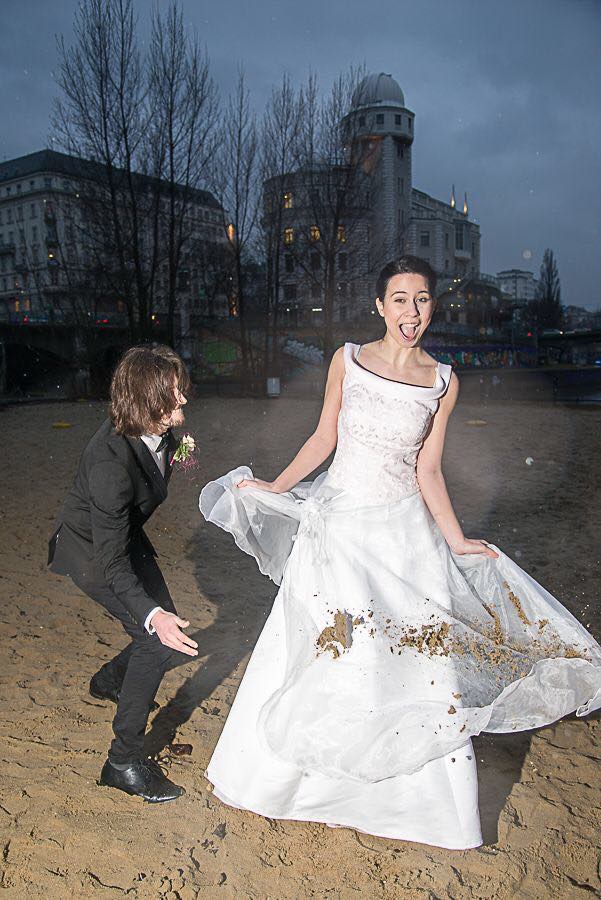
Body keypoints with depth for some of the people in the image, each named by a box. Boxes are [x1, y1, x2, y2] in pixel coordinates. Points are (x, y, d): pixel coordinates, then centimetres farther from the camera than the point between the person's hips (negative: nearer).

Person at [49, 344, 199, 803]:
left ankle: (111, 680, 43)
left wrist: (174, 459, -6)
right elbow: (111, 560, -39)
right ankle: (124, 760, -1)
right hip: (88, 549, -7)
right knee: (160, 639, -16)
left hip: (124, 535, 8)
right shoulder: (111, 461, -39)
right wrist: (152, 614, -50)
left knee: (169, 631, 12)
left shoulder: (158, 430, -16)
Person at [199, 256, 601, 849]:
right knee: (309, 654, 9)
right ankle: (262, 776, 36)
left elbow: (427, 470, 2)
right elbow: (324, 438, 5)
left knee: (423, 659, 4)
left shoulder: (442, 383, -3)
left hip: (404, 531, 1)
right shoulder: (347, 361, -4)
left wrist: (456, 539, -1)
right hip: (338, 524, 0)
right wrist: (273, 488, 5)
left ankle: (439, 807, 30)